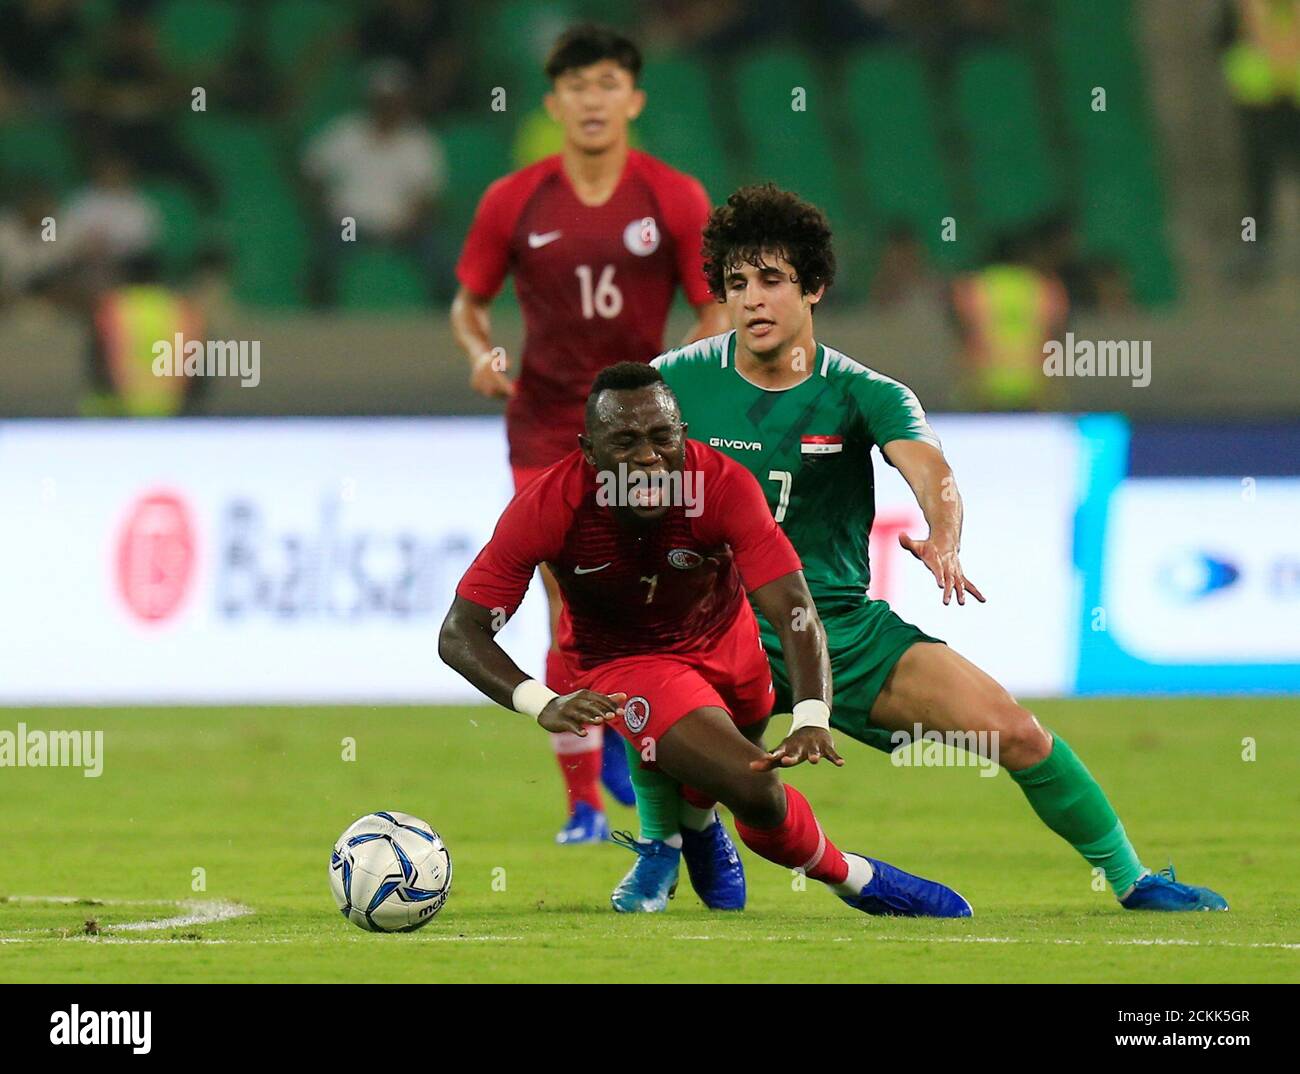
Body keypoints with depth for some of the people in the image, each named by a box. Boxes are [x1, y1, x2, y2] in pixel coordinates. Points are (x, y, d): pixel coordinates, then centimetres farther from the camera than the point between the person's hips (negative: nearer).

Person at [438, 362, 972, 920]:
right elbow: (460, 633, -28)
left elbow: (793, 609, -36)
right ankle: (856, 879, 6)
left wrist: (812, 719, -54)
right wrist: (542, 704, -47)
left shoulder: (724, 486, -31)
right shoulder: (548, 507, -31)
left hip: (726, 638, 3)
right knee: (755, 791, -22)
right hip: (625, 663, -3)